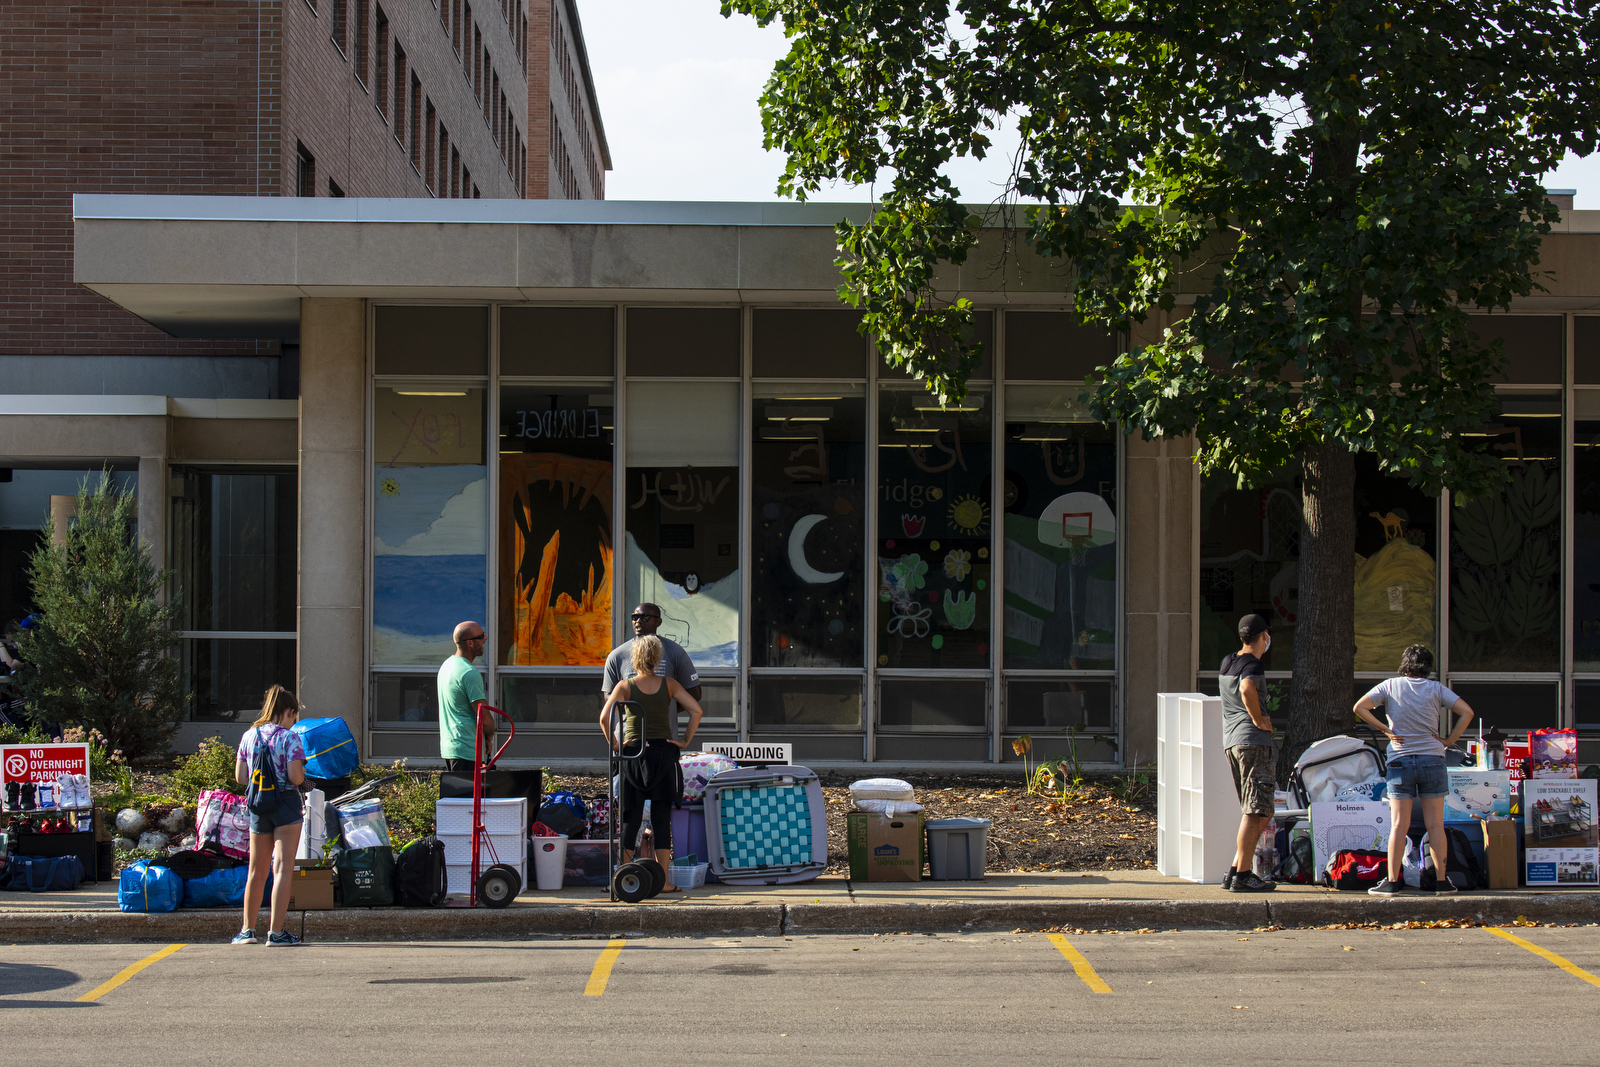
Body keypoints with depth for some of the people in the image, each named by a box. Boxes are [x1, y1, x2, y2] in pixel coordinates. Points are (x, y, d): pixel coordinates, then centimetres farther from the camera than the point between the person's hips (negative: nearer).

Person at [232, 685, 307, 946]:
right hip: (286, 804, -5)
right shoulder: (289, 737, -9)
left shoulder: (249, 736, 6)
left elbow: (240, 777, 7)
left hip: (257, 806, 5)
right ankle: (276, 931, -7)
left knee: (257, 870, 15)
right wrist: (302, 772, 6)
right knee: (283, 868, -3)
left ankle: (247, 929, 19)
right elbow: (295, 777, -16)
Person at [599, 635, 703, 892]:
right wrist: (686, 741, 0)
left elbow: (604, 717, -14)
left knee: (630, 818, 6)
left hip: (633, 754, -1)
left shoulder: (625, 686, -3)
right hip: (664, 753, 1)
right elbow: (696, 710, -5)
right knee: (661, 818, 3)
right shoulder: (668, 684, 1)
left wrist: (615, 744, -4)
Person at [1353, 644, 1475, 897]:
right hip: (1432, 759, 0)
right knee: (1435, 825, 4)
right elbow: (1466, 712, -3)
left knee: (1399, 825, -1)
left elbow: (1360, 708, -4)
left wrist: (1385, 729, 0)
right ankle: (1441, 881, 6)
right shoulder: (1436, 689, 3)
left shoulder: (1390, 686, 2)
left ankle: (1393, 881, -4)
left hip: (1400, 760, 0)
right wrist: (1449, 740, 0)